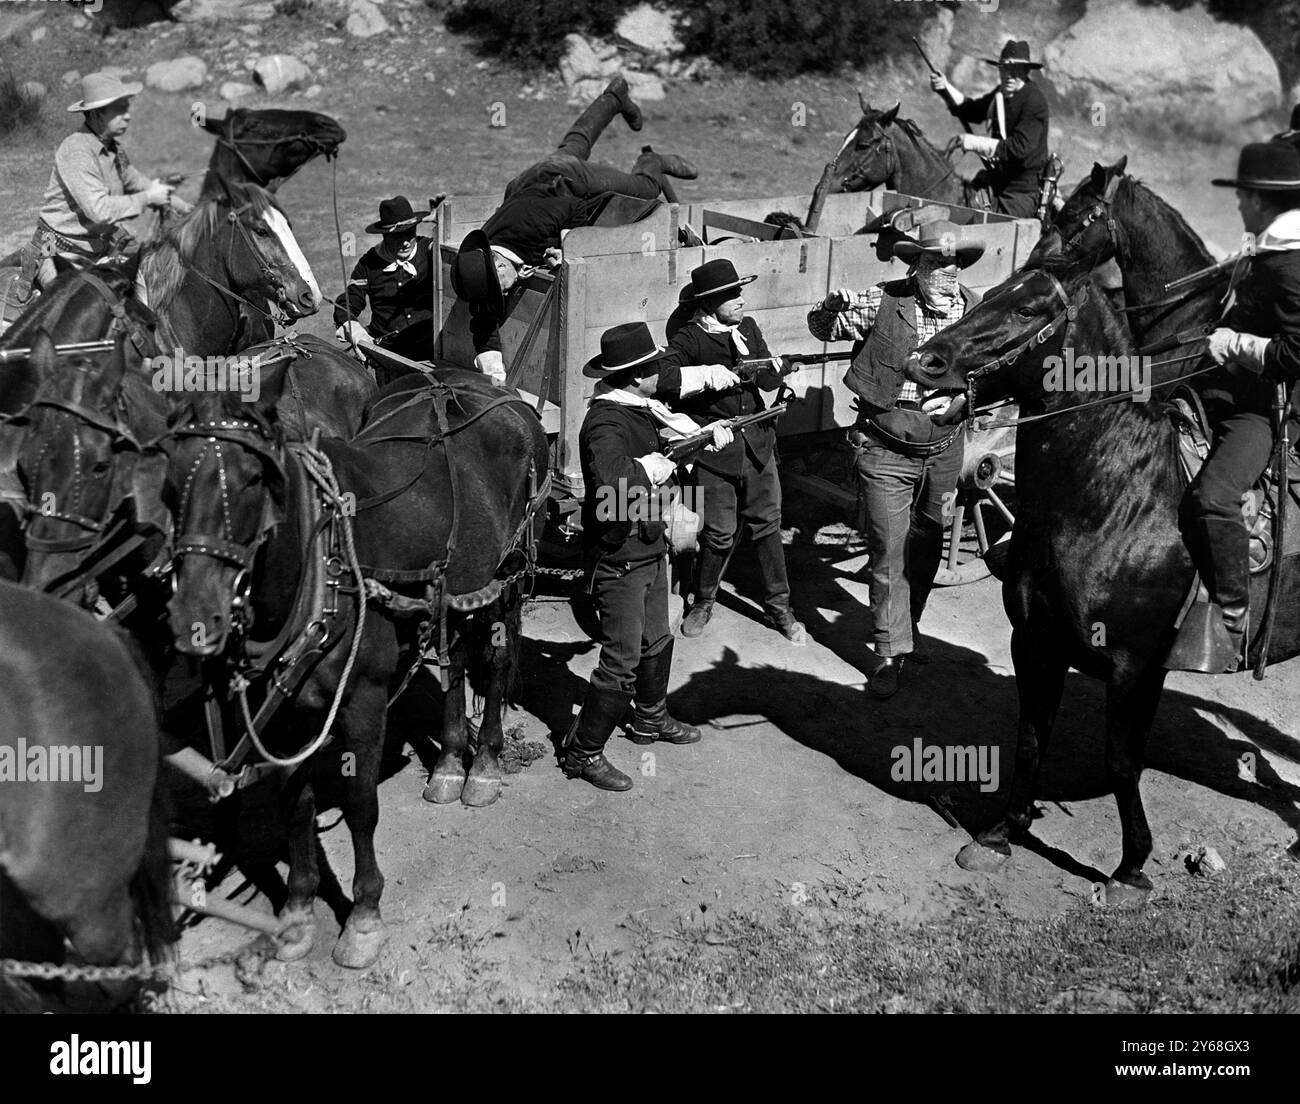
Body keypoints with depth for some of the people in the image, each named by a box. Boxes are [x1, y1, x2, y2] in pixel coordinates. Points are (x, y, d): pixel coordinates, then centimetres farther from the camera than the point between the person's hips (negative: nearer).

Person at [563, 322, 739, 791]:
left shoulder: (642, 409, 5)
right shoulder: (605, 423, -24)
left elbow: (673, 431, 27)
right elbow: (614, 483, -42)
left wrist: (708, 435, 9)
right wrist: (653, 468, -25)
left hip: (649, 549, 10)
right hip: (618, 558, -10)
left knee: (656, 642, 25)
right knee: (621, 661, -5)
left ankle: (651, 719, 45)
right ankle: (582, 752, 6)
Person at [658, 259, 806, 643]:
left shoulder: (747, 327, 7)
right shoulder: (688, 339, -10)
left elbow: (772, 381, 4)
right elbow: (662, 380, -27)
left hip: (758, 444, 5)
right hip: (715, 451, -4)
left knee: (767, 525, 10)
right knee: (720, 534, 1)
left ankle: (778, 606, 23)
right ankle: (703, 603, 25)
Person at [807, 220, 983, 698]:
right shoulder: (883, 301, -12)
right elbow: (822, 330, -1)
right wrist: (833, 306, -24)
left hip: (943, 450, 4)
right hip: (886, 450, -4)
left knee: (926, 549, 18)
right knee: (889, 552, -2)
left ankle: (906, 629, 39)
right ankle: (891, 654, 7)